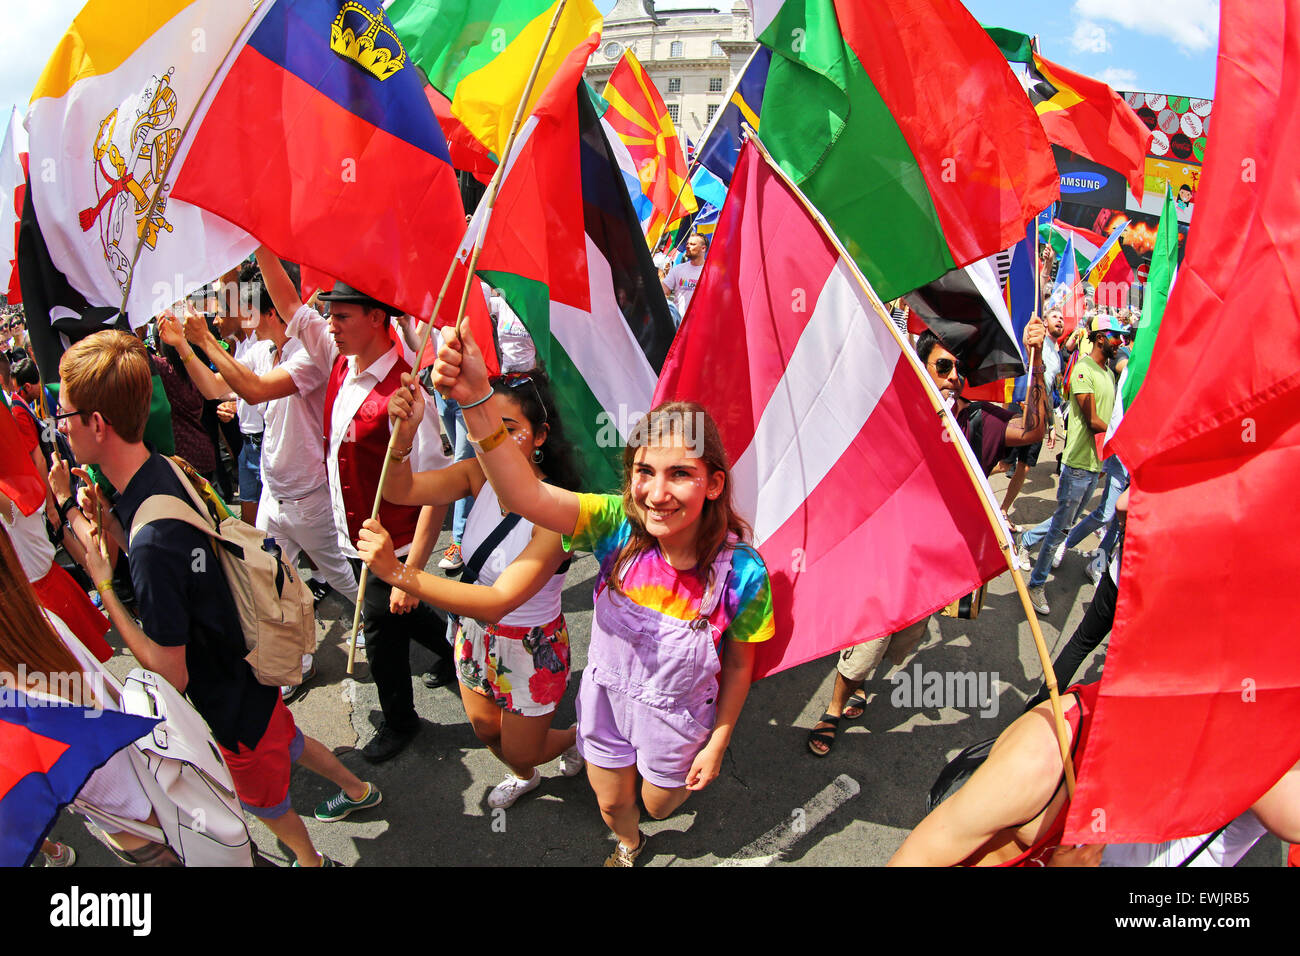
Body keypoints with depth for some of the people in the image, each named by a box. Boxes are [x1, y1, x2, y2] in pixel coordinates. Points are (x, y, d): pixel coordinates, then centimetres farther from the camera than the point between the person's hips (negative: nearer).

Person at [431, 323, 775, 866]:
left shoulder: (743, 574, -30)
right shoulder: (619, 526, -28)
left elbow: (738, 666, -13)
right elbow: (525, 496, -46)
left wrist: (717, 744, -3)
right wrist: (476, 400, -60)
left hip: (676, 715, -1)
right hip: (606, 695, 2)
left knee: (658, 804, 27)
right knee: (612, 804, 26)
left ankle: (683, 773, 64)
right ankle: (628, 845, 63)